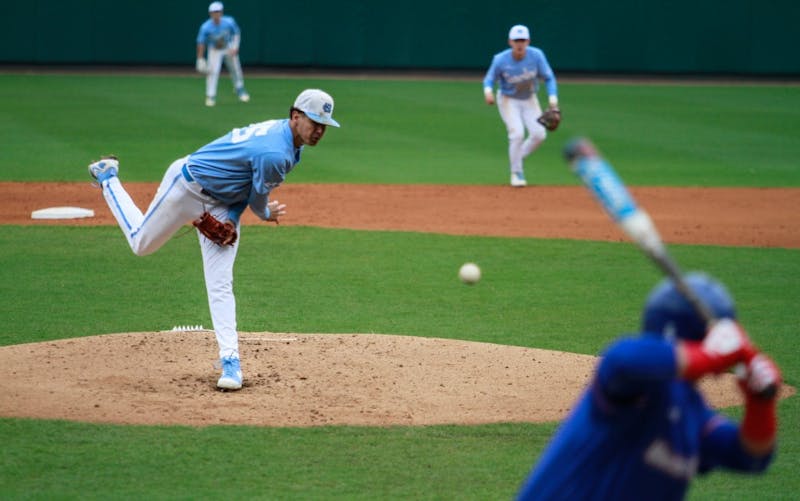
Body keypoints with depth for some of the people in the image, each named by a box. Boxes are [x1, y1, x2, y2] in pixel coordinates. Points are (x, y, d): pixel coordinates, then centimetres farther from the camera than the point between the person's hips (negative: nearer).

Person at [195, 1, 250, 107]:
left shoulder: (229, 22, -25)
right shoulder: (205, 27, -28)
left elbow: (237, 33, -7)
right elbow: (201, 43, -19)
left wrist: (235, 48, -16)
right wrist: (200, 60, -19)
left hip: (229, 48, 2)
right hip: (214, 50, -2)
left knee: (235, 69, 12)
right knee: (212, 71, -16)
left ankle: (240, 90, 38)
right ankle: (210, 97, -7)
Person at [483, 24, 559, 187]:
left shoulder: (536, 56, -19)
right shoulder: (500, 60, -23)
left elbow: (549, 78, -12)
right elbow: (489, 78, -10)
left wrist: (553, 100, -22)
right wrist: (488, 91, -33)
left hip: (529, 100, 3)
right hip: (508, 100, -3)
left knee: (539, 134, -9)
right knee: (517, 133, -19)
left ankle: (517, 157, 18)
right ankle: (516, 173, -2)